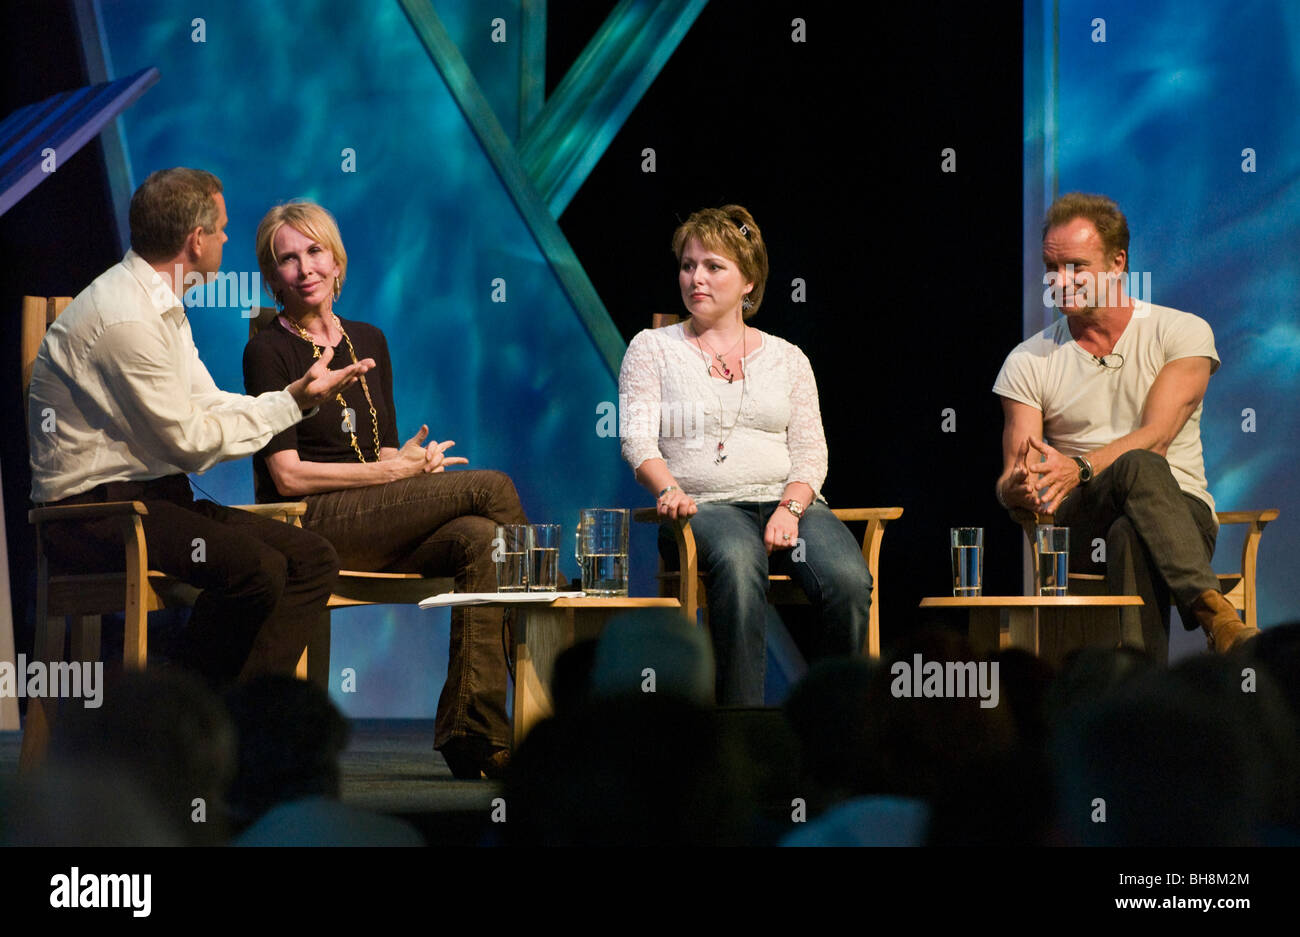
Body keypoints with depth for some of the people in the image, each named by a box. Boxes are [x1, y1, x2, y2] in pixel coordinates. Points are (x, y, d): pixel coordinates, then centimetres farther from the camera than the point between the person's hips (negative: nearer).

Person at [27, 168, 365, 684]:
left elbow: (208, 406, 14)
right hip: (92, 510, -10)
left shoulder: (161, 306, 15)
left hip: (157, 496, 10)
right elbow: (189, 440, -16)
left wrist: (296, 391, 1)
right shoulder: (125, 318, -18)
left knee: (312, 558, -6)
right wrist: (289, 404, -8)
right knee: (257, 567, -30)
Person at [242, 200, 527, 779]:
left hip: (381, 527, 6)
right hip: (310, 527, -6)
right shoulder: (269, 352, -1)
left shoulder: (369, 342, 20)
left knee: (480, 541, -26)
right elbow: (288, 476, -8)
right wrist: (389, 471, -9)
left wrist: (415, 459, -5)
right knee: (491, 487, -20)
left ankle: (471, 731, -32)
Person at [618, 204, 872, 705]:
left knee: (848, 580, -30)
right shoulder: (652, 348, 14)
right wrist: (670, 490, -20)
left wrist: (791, 508, -11)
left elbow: (810, 450, 10)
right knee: (737, 564, -39)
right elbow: (638, 438, 1)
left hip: (787, 499, 3)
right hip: (707, 505, -3)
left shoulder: (786, 358, 19)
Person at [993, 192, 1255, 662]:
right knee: (1138, 467, -36)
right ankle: (1215, 612, -51)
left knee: (1131, 539, -40)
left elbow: (1157, 436, -11)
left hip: (1180, 511, 0)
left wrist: (1080, 468, -30)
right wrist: (1018, 487, -25)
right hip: (1074, 526, 0)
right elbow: (1010, 482, 2)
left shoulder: (1183, 333, 4)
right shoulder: (1028, 362, 11)